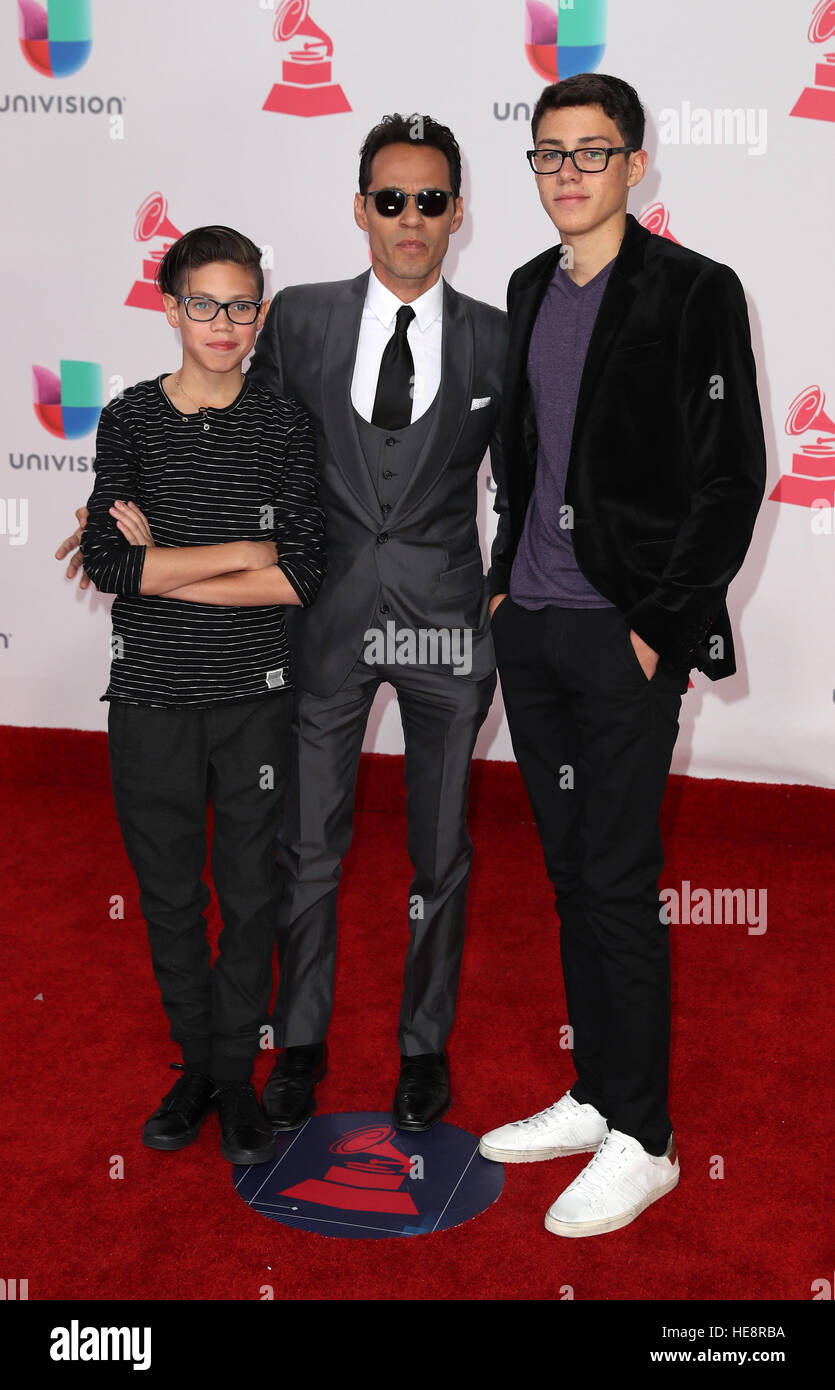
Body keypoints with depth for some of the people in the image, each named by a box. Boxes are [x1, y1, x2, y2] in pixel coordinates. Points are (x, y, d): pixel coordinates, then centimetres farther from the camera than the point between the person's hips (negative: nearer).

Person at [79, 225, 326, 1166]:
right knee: (169, 890, 10)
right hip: (151, 698, 1)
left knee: (250, 892, 7)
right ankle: (195, 1063, 29)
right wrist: (243, 553, -13)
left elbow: (304, 576, -10)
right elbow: (107, 564, -10)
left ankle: (238, 1072, 24)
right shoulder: (130, 420, 2)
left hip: (254, 698, 0)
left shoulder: (284, 426, 1)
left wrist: (163, 565, -13)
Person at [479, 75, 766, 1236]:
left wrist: (662, 626, -13)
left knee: (619, 882, -3)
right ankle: (593, 1099, 26)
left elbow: (730, 480, -10)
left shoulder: (694, 291, -6)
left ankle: (643, 1139, 11)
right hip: (532, 623, 7)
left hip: (625, 635, -6)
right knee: (571, 872, 13)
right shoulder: (529, 289, 14)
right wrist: (504, 581, 11)